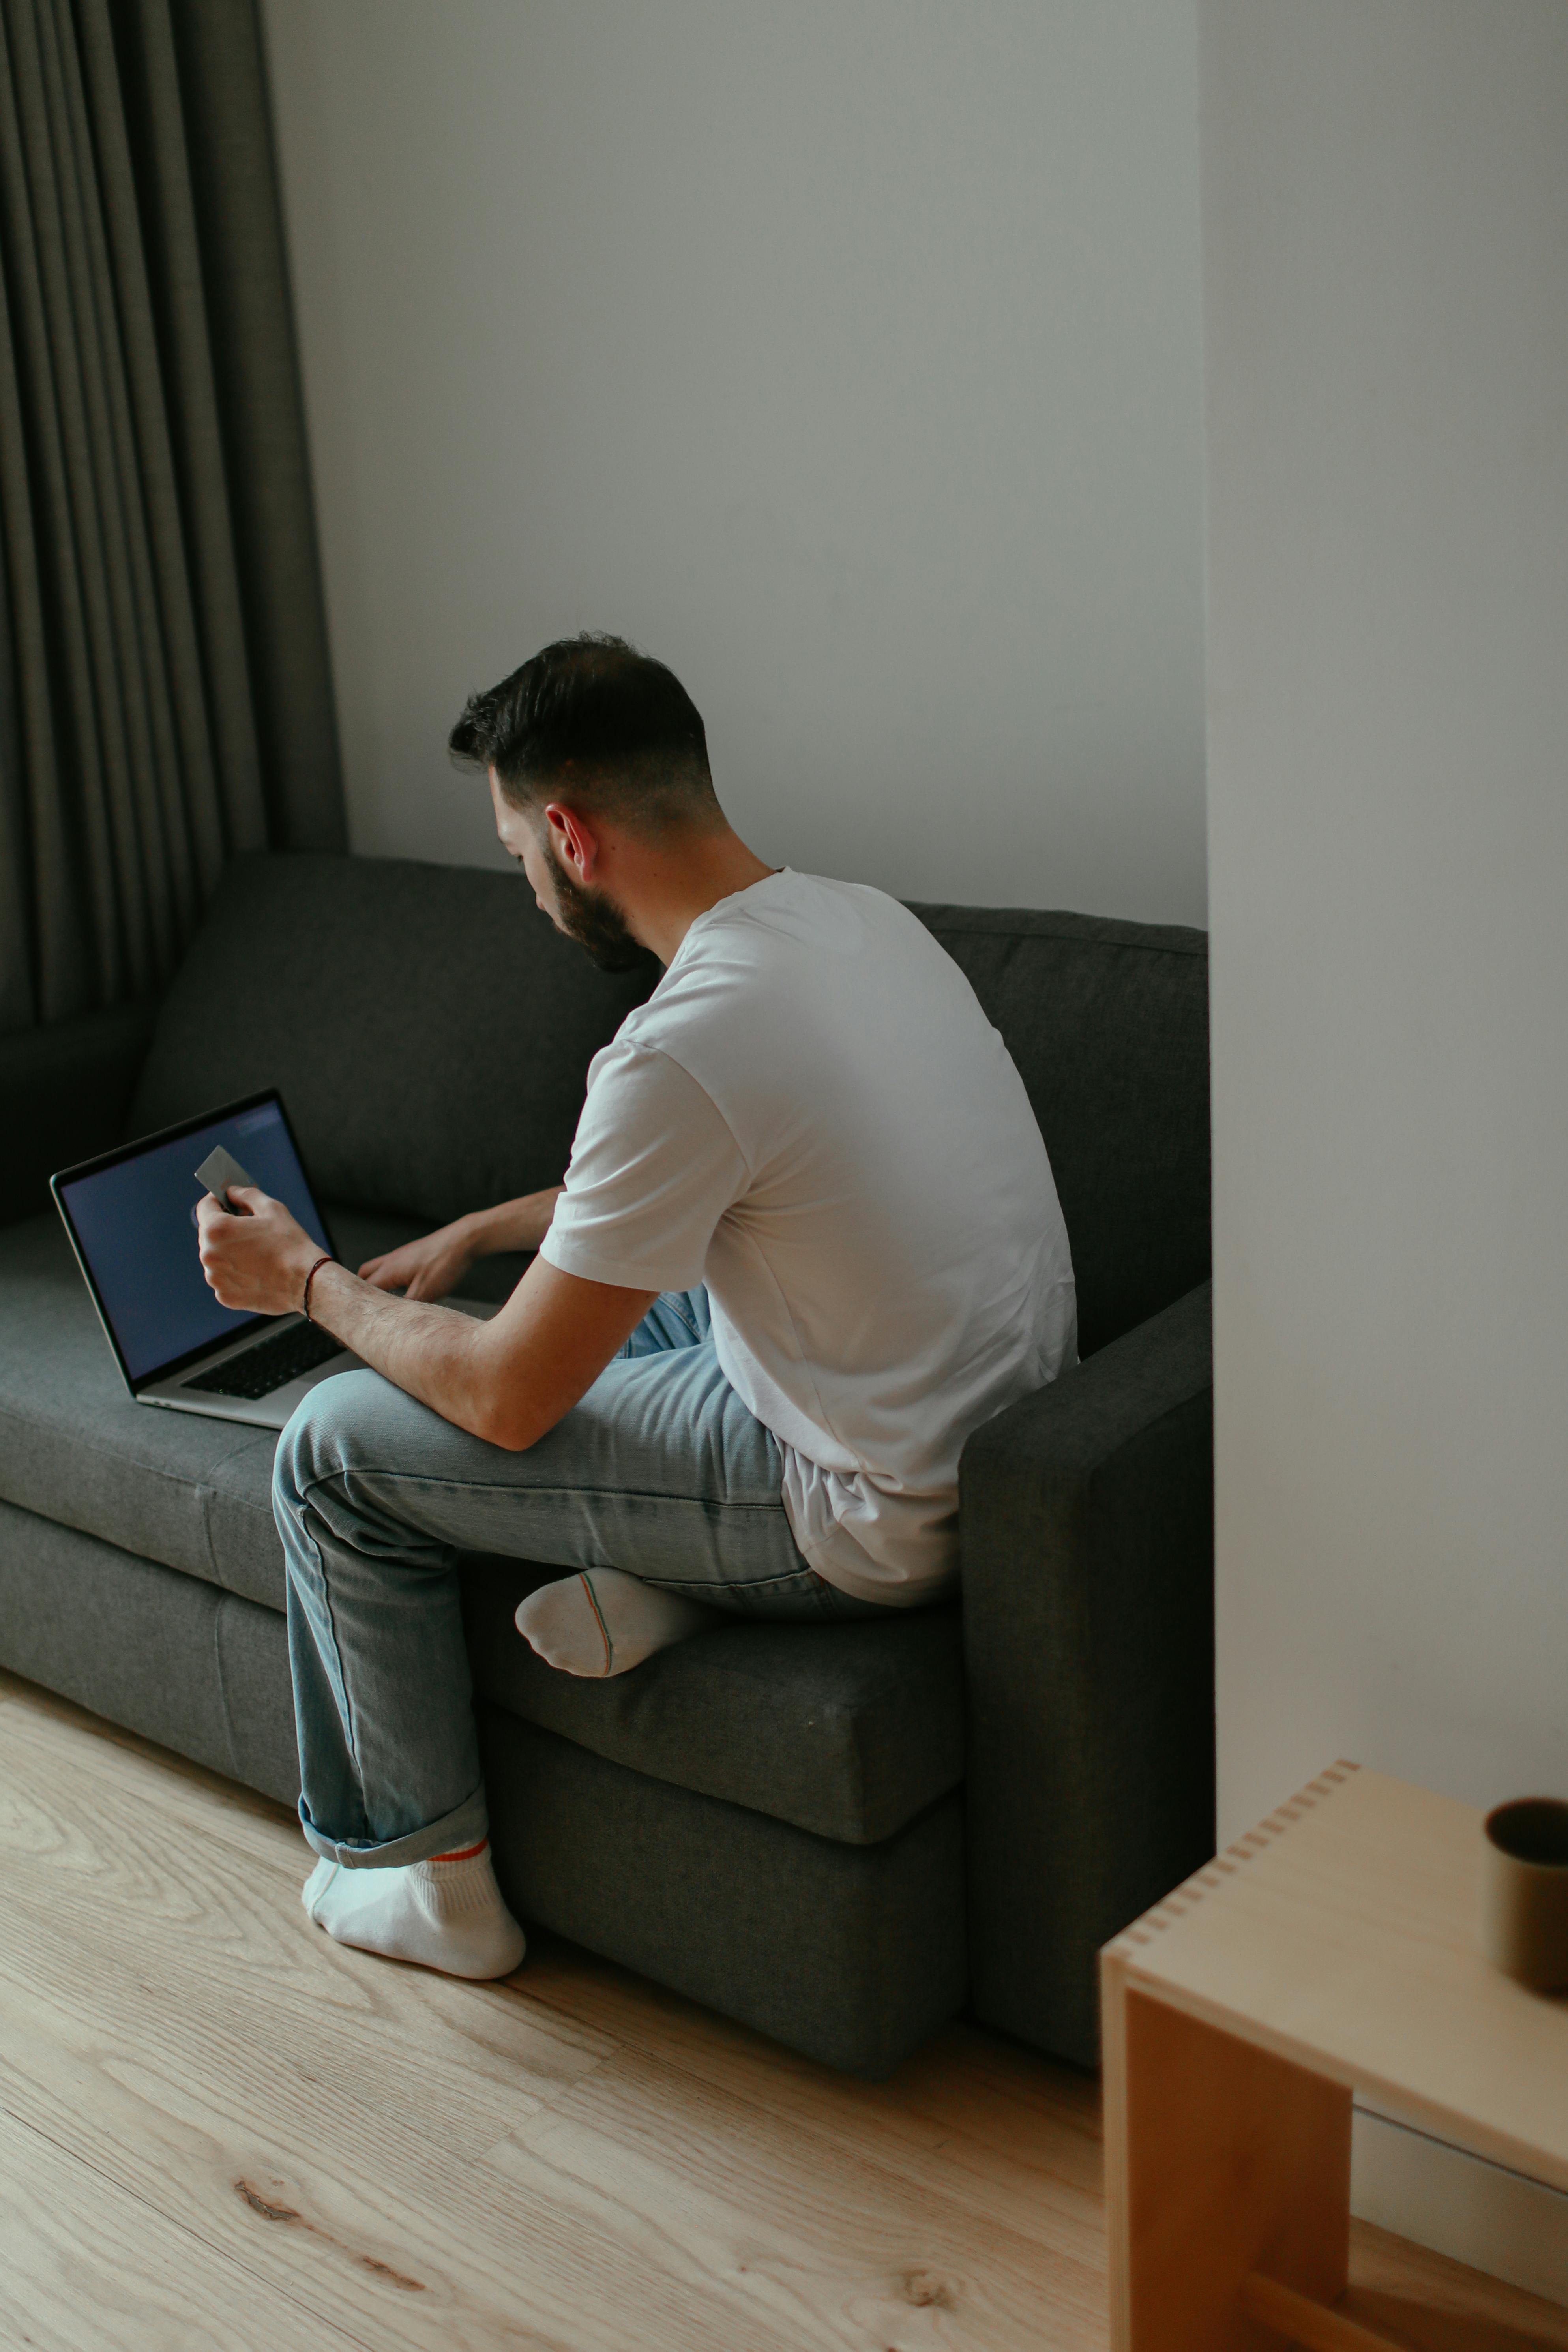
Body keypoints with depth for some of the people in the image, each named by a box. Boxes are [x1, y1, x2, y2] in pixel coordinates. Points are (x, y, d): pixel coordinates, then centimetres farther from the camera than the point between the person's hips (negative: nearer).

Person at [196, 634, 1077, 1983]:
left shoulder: (683, 1049, -27)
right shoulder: (860, 916, 1)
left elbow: (506, 1400, -16)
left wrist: (313, 1285, 1)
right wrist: (479, 1233, 21)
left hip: (880, 1526, -9)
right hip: (1005, 1440, 9)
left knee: (334, 1451, 2)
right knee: (612, 1281, 29)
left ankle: (432, 1879, 18)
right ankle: (673, 1572, 10)